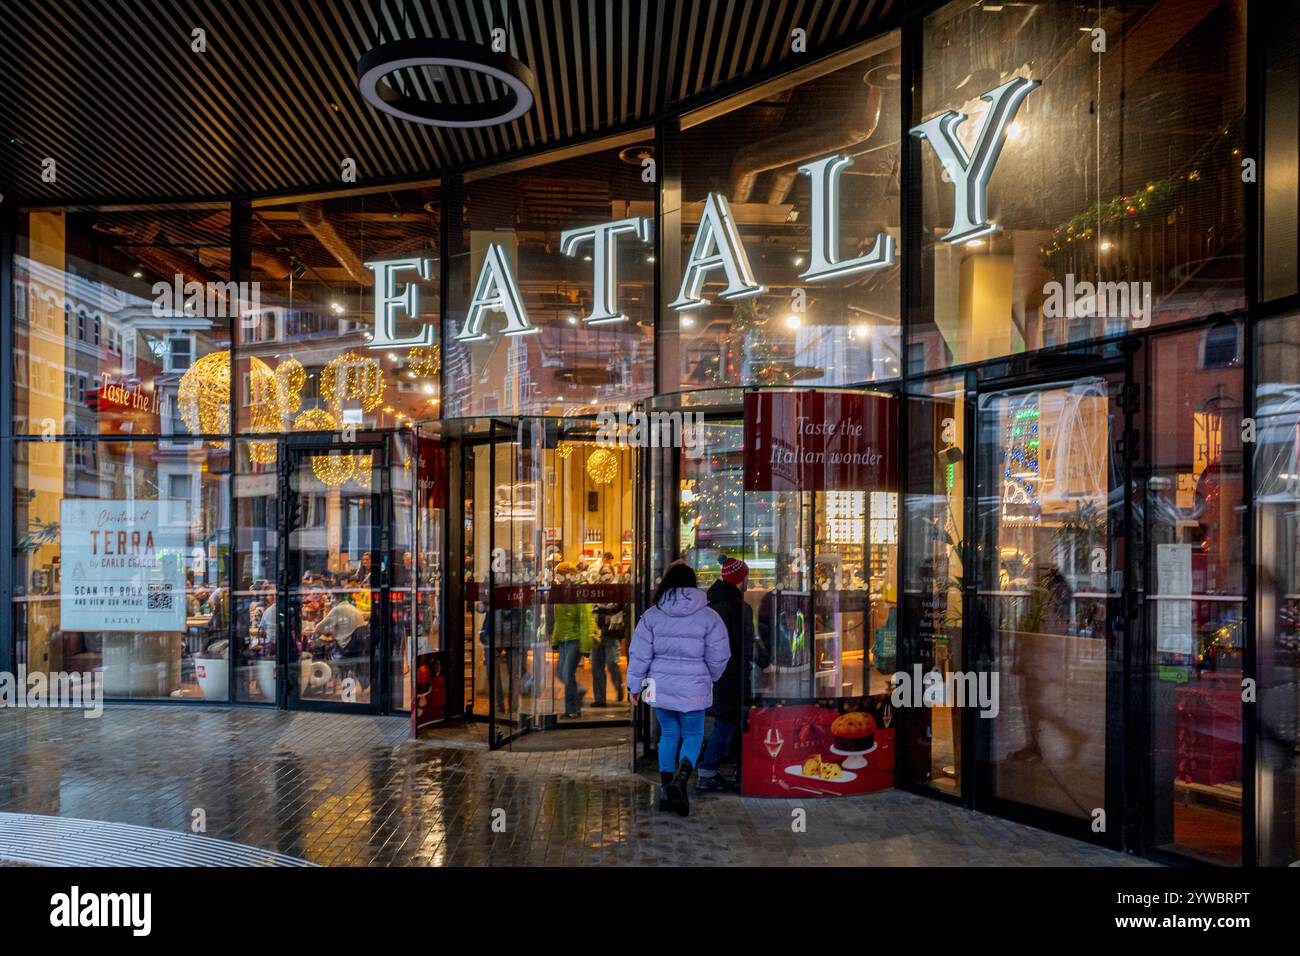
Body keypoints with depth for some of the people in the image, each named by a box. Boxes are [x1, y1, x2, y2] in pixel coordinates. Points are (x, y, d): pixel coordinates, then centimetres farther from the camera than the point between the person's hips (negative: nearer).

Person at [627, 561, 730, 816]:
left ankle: (665, 790, 20)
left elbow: (639, 654, 0)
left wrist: (634, 685, 11)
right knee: (693, 735, 12)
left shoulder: (652, 614, -2)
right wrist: (710, 678, 16)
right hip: (694, 689, -2)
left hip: (661, 687, 2)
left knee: (668, 734, 17)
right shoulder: (708, 616, -6)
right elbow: (719, 657, -3)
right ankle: (679, 781, -11)